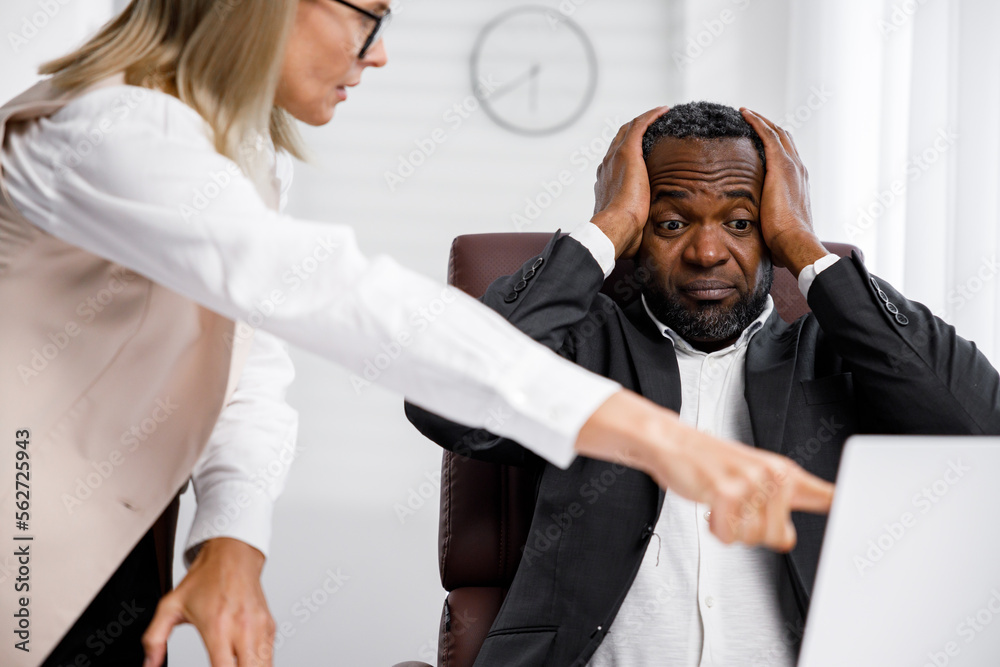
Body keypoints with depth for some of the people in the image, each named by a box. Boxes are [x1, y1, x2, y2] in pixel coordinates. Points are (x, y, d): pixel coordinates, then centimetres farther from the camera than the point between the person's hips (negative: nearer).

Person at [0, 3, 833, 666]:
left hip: (116, 552, 9)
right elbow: (338, 298, -38)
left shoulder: (249, 152, 7)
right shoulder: (115, 135, -27)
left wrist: (234, 544, -16)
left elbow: (251, 365, 3)